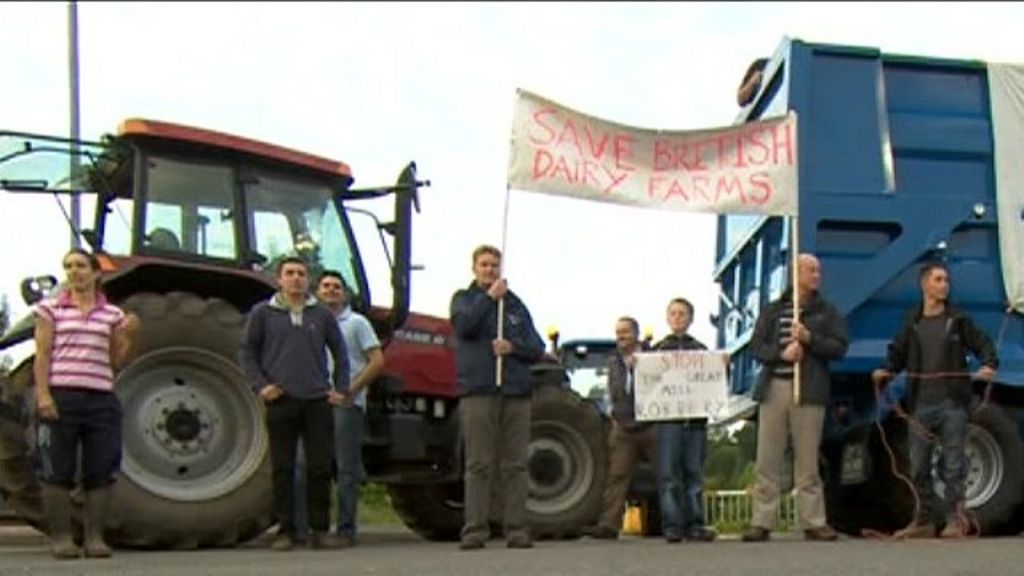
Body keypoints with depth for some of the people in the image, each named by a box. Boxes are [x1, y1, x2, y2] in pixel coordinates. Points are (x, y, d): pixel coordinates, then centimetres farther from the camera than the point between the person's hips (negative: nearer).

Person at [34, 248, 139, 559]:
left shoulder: (112, 314, 12)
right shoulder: (51, 309, 6)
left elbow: (116, 362, 13)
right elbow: (42, 355, 0)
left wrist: (128, 336, -3)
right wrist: (43, 394, -11)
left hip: (101, 399, 2)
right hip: (61, 397, -2)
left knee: (100, 472, 2)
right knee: (58, 472, 1)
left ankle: (95, 537, 9)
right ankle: (60, 537, 9)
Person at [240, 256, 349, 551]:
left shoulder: (322, 315, 10)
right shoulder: (262, 313, 5)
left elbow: (340, 353, 17)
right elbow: (247, 352, 7)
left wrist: (340, 388, 7)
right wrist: (260, 385, -5)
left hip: (317, 402, 2)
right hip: (281, 401, -1)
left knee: (320, 468, 2)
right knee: (283, 468, 2)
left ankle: (320, 529, 9)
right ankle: (286, 529, 9)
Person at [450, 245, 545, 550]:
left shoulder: (515, 303, 18)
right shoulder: (464, 298, 11)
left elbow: (537, 348, 12)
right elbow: (464, 324, -12)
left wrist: (513, 346, -7)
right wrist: (489, 297, -9)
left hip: (516, 391, 3)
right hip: (478, 391, -3)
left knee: (515, 465, 2)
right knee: (478, 465, -5)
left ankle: (517, 530, 4)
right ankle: (475, 529, -4)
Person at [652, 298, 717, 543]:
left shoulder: (701, 350, 13)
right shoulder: (657, 349, 10)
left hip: (695, 419, 2)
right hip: (668, 418, -2)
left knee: (694, 472, 4)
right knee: (668, 472, -4)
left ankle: (695, 524, 8)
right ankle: (671, 525, -2)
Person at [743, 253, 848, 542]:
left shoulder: (827, 312, 12)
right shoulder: (773, 311, 13)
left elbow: (840, 347, 1)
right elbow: (756, 347, 4)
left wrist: (809, 339, -12)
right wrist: (782, 353, -14)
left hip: (809, 391, -1)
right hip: (774, 388, 1)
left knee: (807, 461, 1)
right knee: (766, 460, 0)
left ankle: (813, 522, 7)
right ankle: (762, 522, 4)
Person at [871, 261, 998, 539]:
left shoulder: (958, 320, 4)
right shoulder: (911, 322, 10)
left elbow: (983, 344, 4)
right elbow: (897, 354, 13)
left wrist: (989, 365, -15)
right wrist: (885, 371, -4)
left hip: (952, 403, -2)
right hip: (921, 404, 3)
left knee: (953, 464, -2)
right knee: (918, 466, 6)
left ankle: (955, 519, 7)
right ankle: (925, 519, 17)